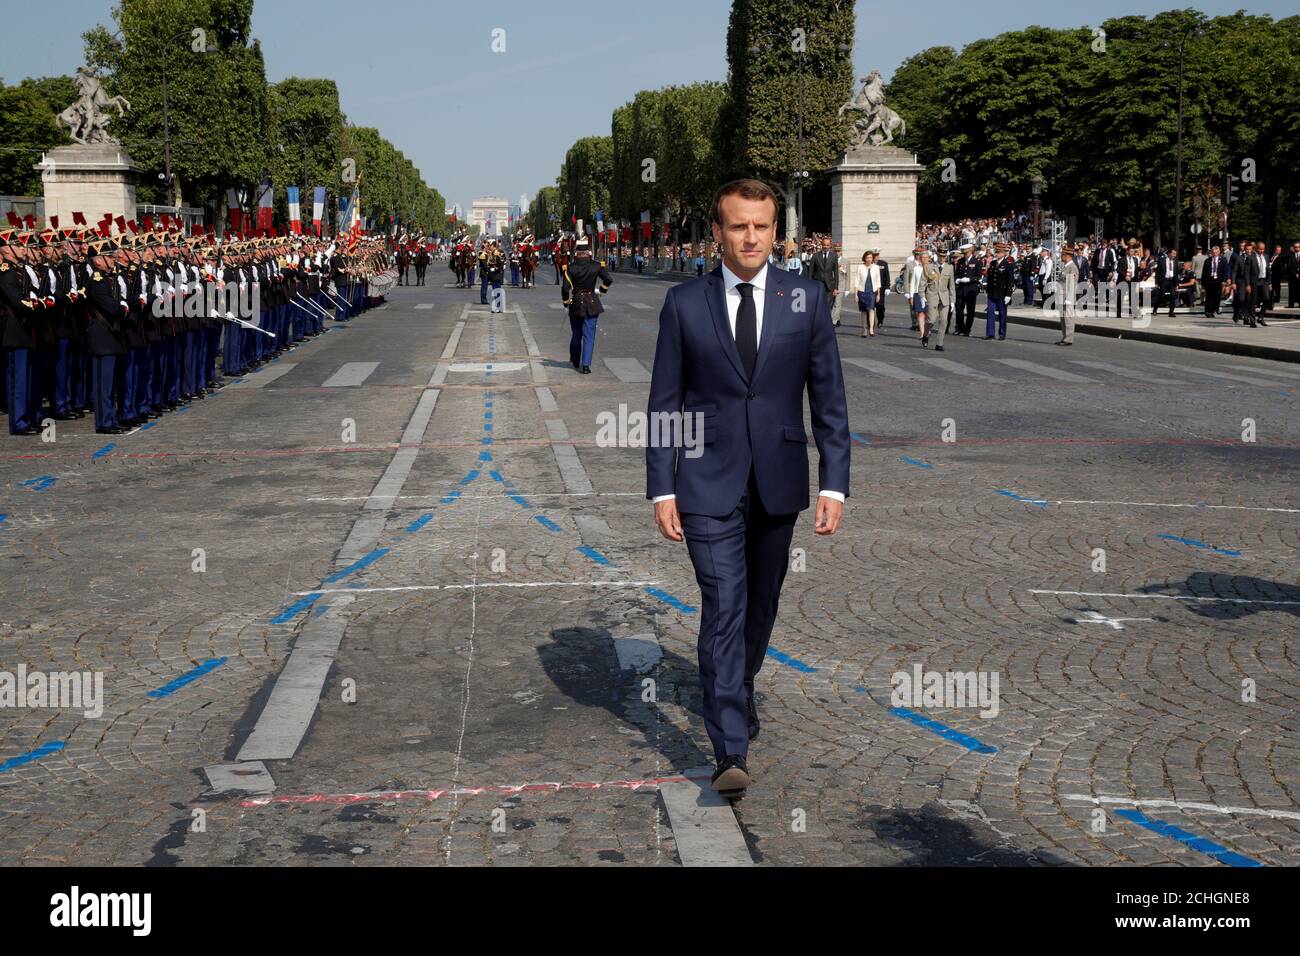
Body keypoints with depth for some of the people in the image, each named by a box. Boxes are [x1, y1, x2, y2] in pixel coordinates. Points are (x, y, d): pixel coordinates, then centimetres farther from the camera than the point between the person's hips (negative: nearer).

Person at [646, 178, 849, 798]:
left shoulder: (807, 298, 1)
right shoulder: (684, 303, -1)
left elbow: (829, 397, 2)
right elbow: (664, 403, 1)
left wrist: (834, 484, -4)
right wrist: (661, 490, -5)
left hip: (778, 481, 2)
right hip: (709, 483, -2)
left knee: (761, 606, 17)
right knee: (722, 610, -9)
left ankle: (739, 692, 43)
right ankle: (730, 751, -8)